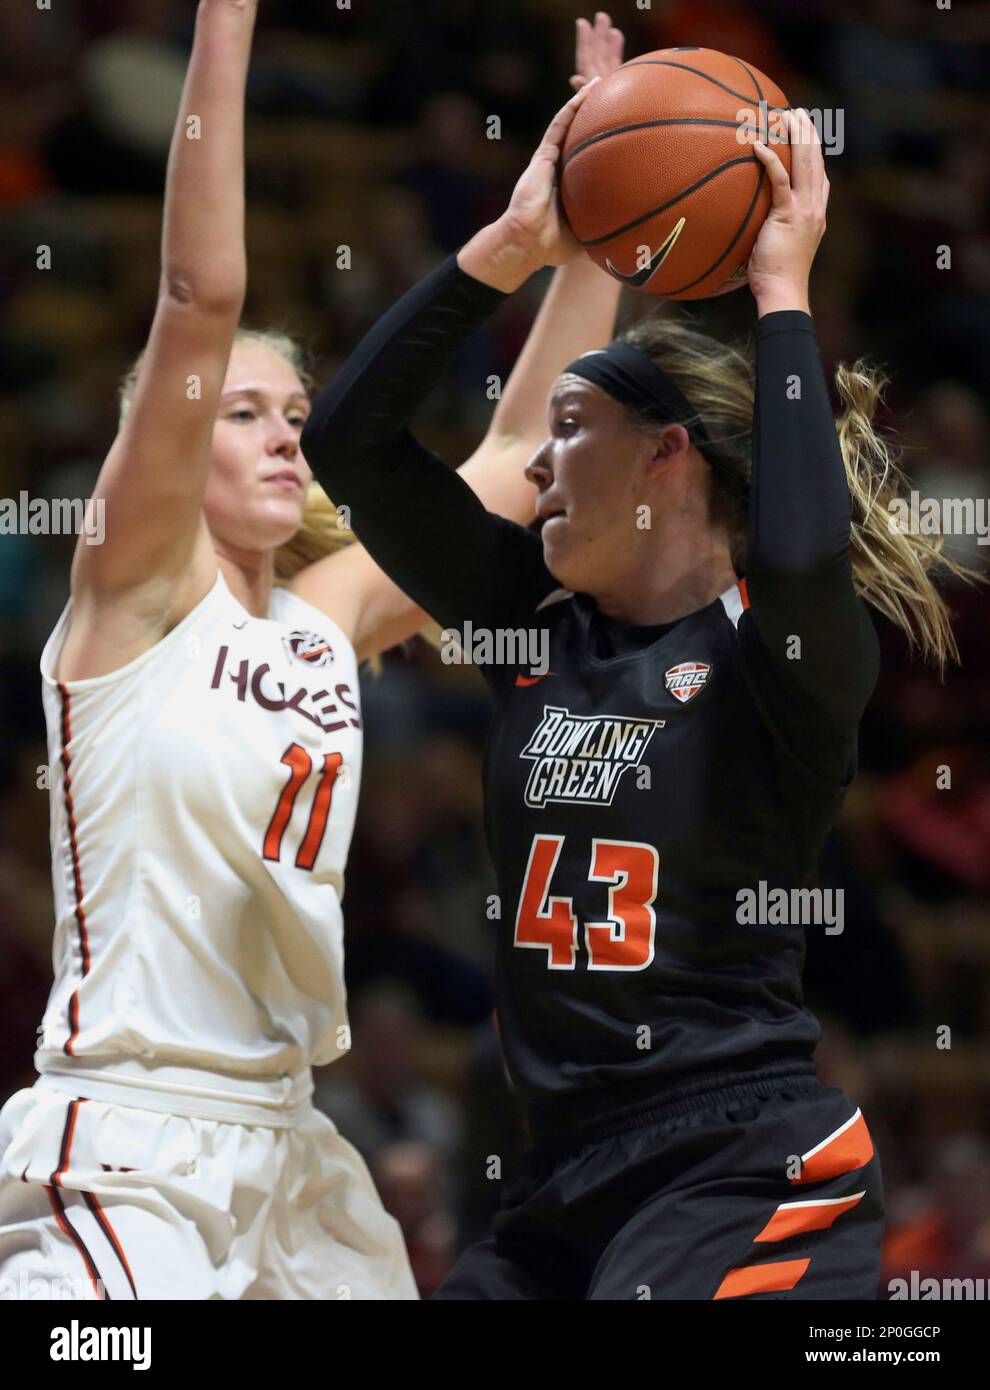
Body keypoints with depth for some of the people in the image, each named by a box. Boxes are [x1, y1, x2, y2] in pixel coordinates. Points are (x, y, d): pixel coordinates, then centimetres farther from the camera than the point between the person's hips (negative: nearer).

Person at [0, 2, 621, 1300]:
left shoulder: (326, 620, 12)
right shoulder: (137, 589, -4)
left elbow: (523, 450, 15)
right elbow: (201, 300, -14)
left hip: (285, 1146, 7)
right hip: (124, 1153, -7)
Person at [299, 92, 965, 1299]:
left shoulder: (776, 654, -7)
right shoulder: (539, 621, 11)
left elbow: (801, 562, -31)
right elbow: (347, 442, 8)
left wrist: (782, 293, -20)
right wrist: (507, 248, 3)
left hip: (745, 1182, -7)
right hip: (566, 1185, 7)